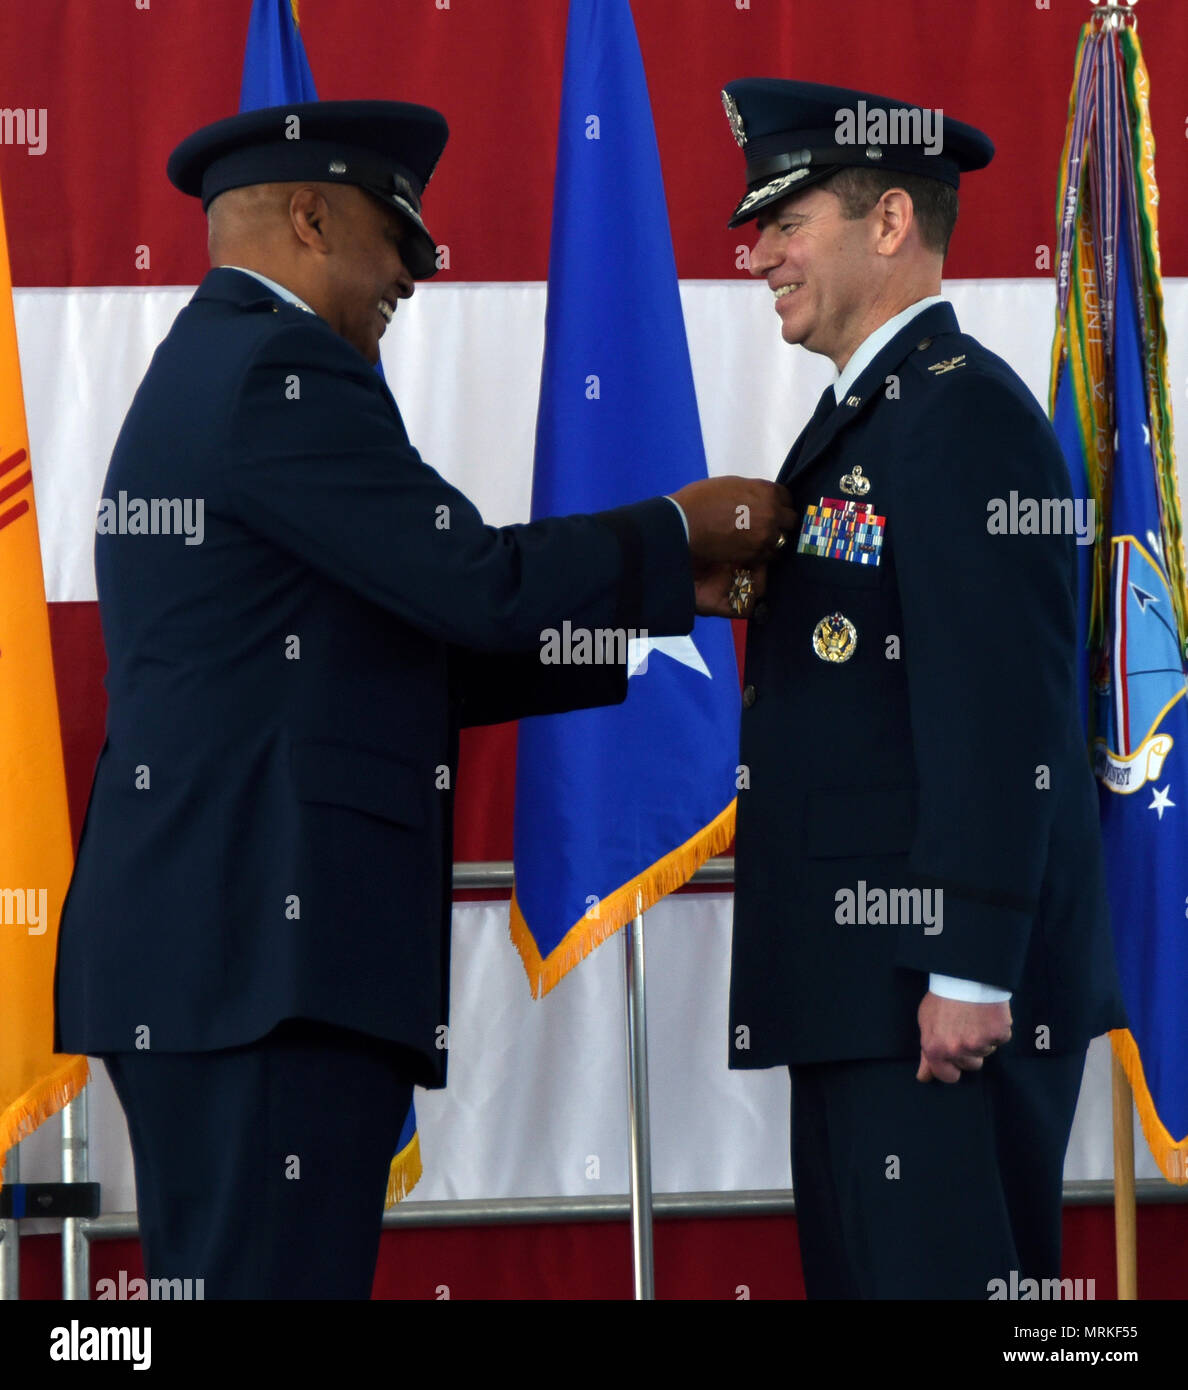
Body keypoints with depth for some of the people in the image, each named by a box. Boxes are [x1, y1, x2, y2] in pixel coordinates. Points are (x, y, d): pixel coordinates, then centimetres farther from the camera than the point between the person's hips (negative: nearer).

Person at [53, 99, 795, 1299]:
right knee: (276, 1278, -11)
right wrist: (678, 534, 2)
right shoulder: (280, 368, -9)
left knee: (216, 1281, 9)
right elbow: (480, 586, -14)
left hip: (196, 948, 11)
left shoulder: (204, 371, 24)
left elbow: (404, 657, 24)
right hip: (270, 951, -11)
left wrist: (656, 593, 21)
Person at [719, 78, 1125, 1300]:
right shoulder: (863, 417, 19)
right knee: (859, 1268, 13)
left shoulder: (964, 414, -13)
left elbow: (1000, 716, -20)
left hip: (944, 980, -10)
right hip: (864, 977, 10)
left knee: (937, 1268, -9)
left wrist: (969, 972, -23)